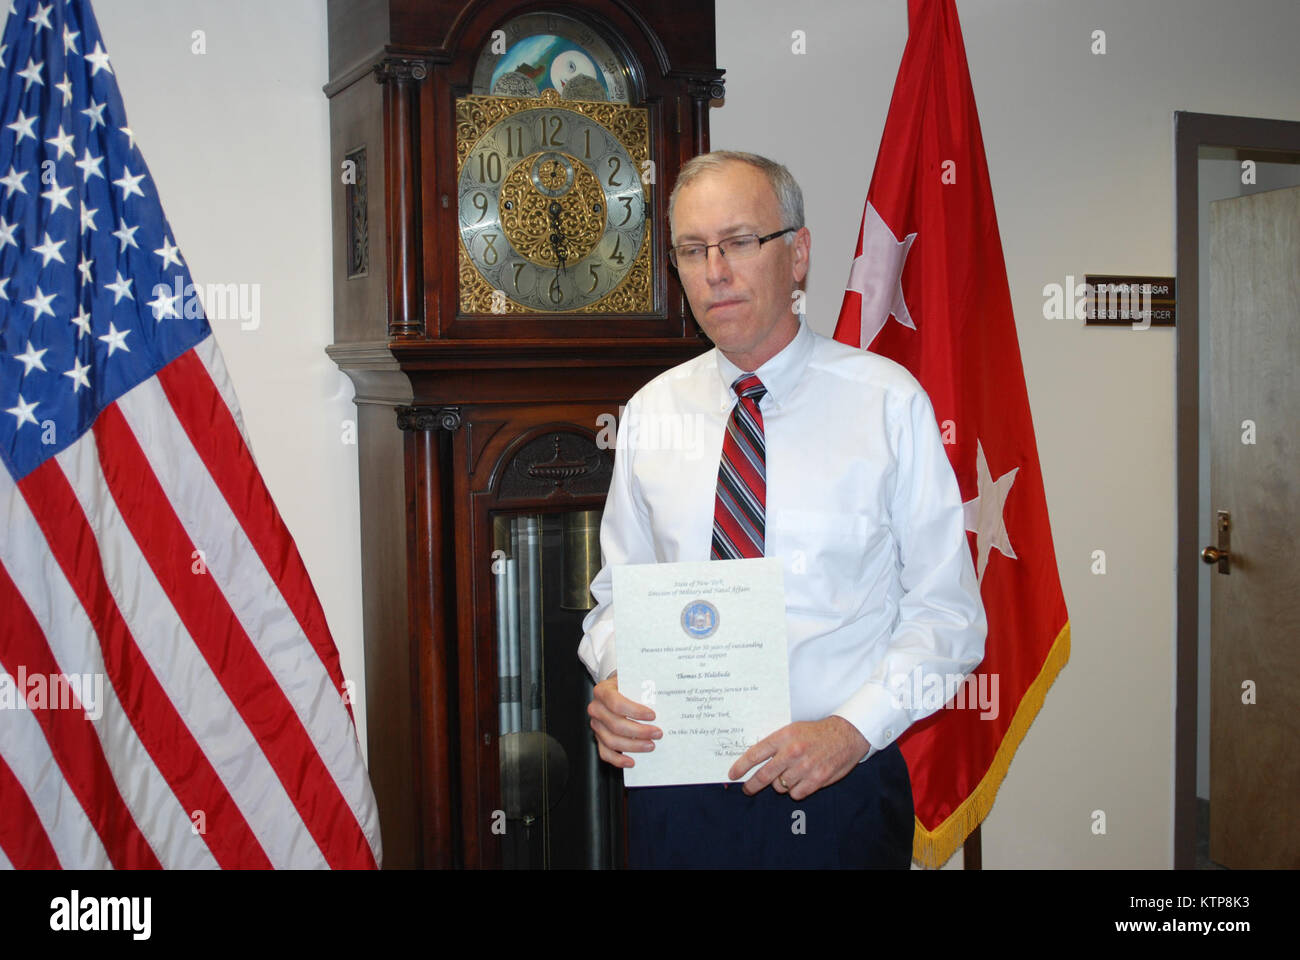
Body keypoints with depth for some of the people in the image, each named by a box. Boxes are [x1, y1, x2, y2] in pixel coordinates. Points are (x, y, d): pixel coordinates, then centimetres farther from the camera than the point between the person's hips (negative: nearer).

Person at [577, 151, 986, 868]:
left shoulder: (891, 404, -5)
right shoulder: (649, 415, 4)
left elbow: (947, 613, -5)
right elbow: (617, 595, 10)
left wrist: (852, 728, -18)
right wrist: (614, 682, -10)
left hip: (837, 790, -2)